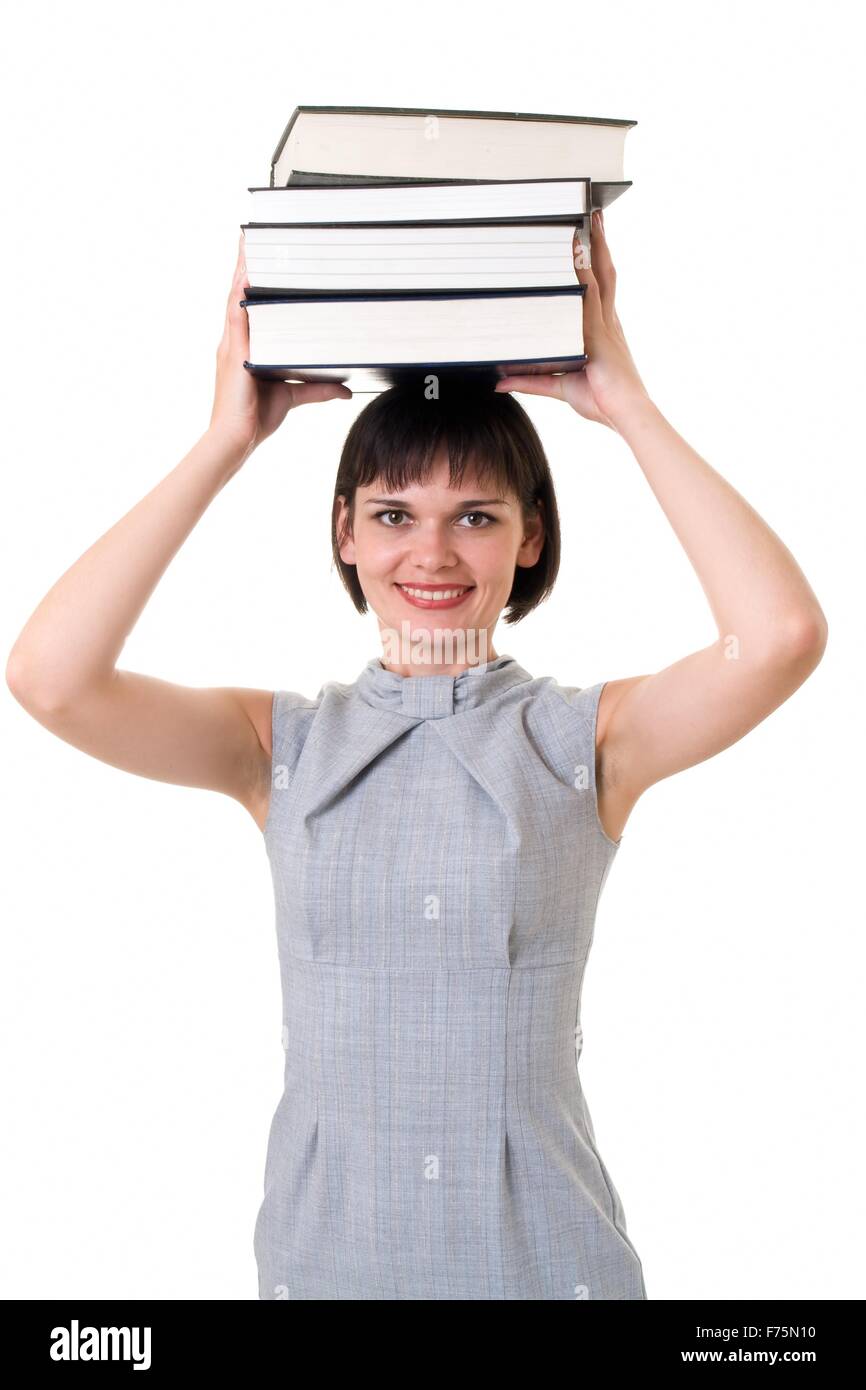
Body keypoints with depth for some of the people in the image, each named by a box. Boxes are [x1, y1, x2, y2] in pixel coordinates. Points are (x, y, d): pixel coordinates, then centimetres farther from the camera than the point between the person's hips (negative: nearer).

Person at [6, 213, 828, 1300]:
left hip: (542, 1249, -1)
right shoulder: (282, 745, -2)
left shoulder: (588, 739, -6)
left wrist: (626, 406, -14)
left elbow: (783, 636, -23)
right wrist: (226, 443, -12)